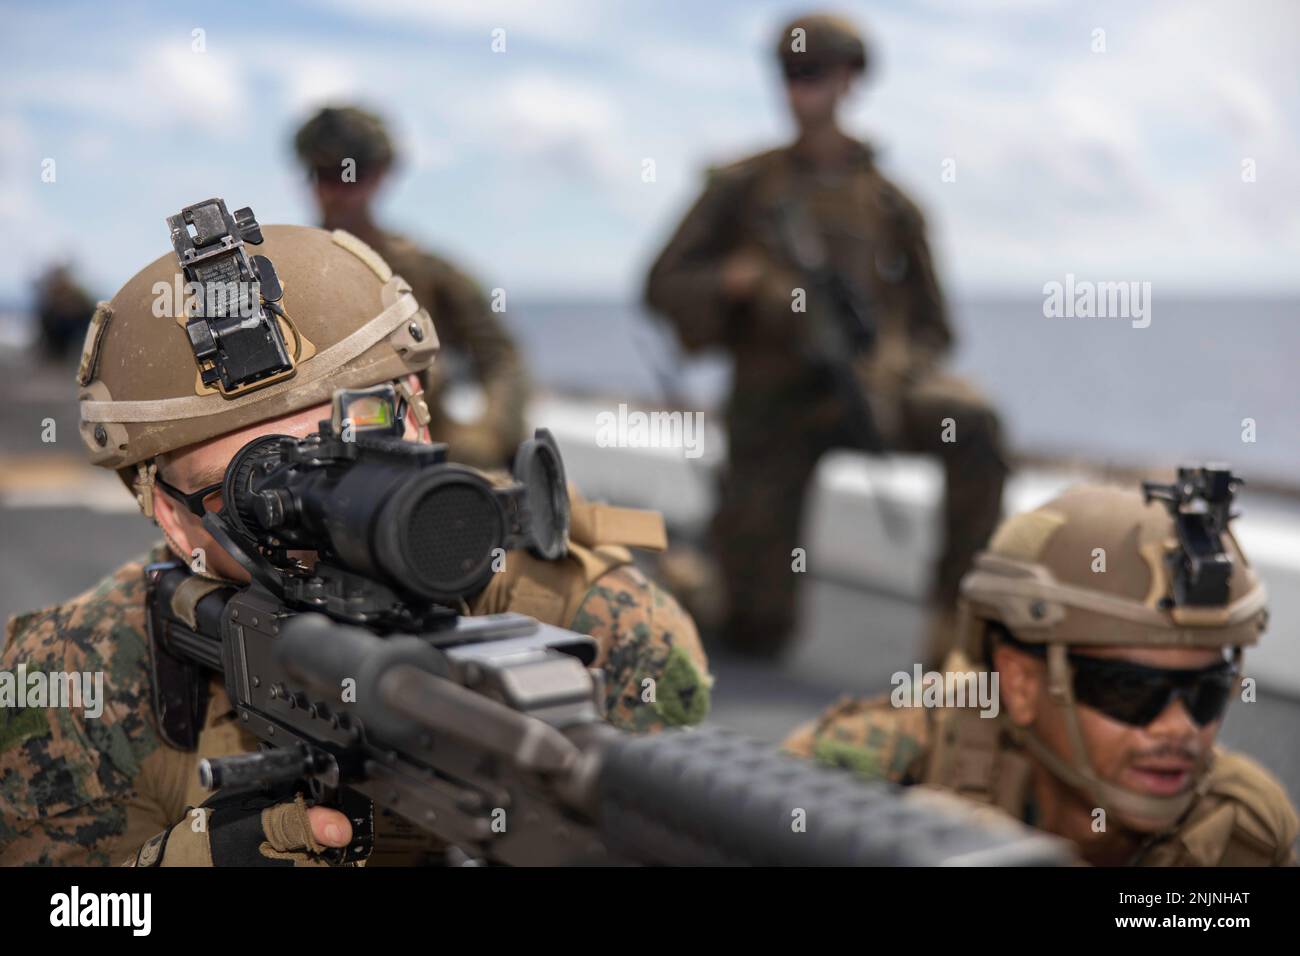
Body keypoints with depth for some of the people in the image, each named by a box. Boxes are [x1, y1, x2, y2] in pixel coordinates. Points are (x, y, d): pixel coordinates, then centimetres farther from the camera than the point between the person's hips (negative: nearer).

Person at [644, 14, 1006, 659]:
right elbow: (663, 286, 3)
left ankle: (957, 604, -18)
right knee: (759, 637, -4)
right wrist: (730, 282, -18)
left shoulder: (889, 205, 6)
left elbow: (929, 328, 9)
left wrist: (894, 368, -13)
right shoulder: (743, 187, 4)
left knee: (971, 422, -32)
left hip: (865, 386, 1)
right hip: (774, 403, -1)